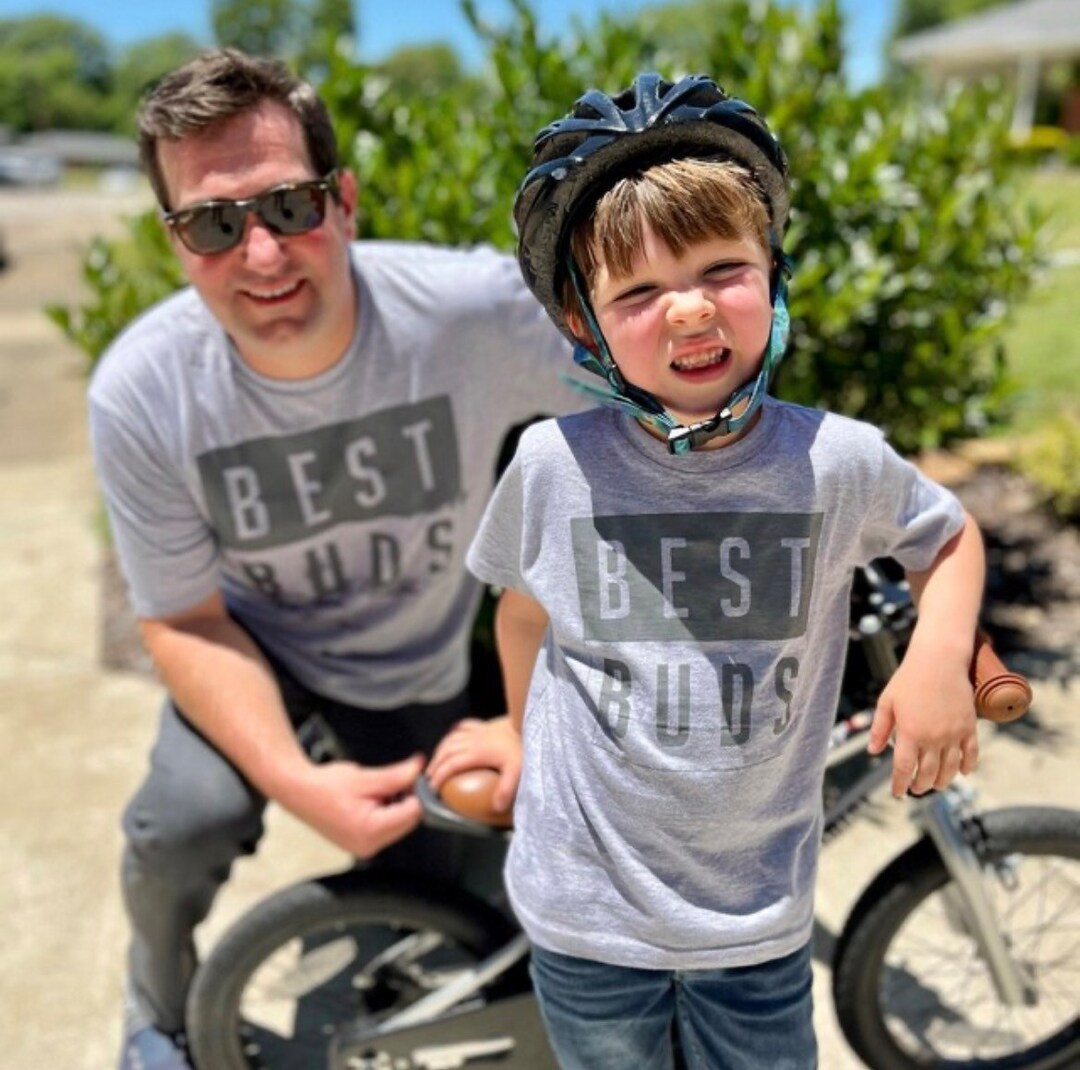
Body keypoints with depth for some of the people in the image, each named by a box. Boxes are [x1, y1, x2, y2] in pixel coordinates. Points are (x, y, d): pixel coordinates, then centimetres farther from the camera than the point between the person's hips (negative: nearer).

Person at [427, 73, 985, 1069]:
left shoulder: (841, 461, -14)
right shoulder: (553, 463, -16)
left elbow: (952, 536, 7)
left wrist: (941, 656, -11)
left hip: (762, 919, 1)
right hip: (586, 912, 0)